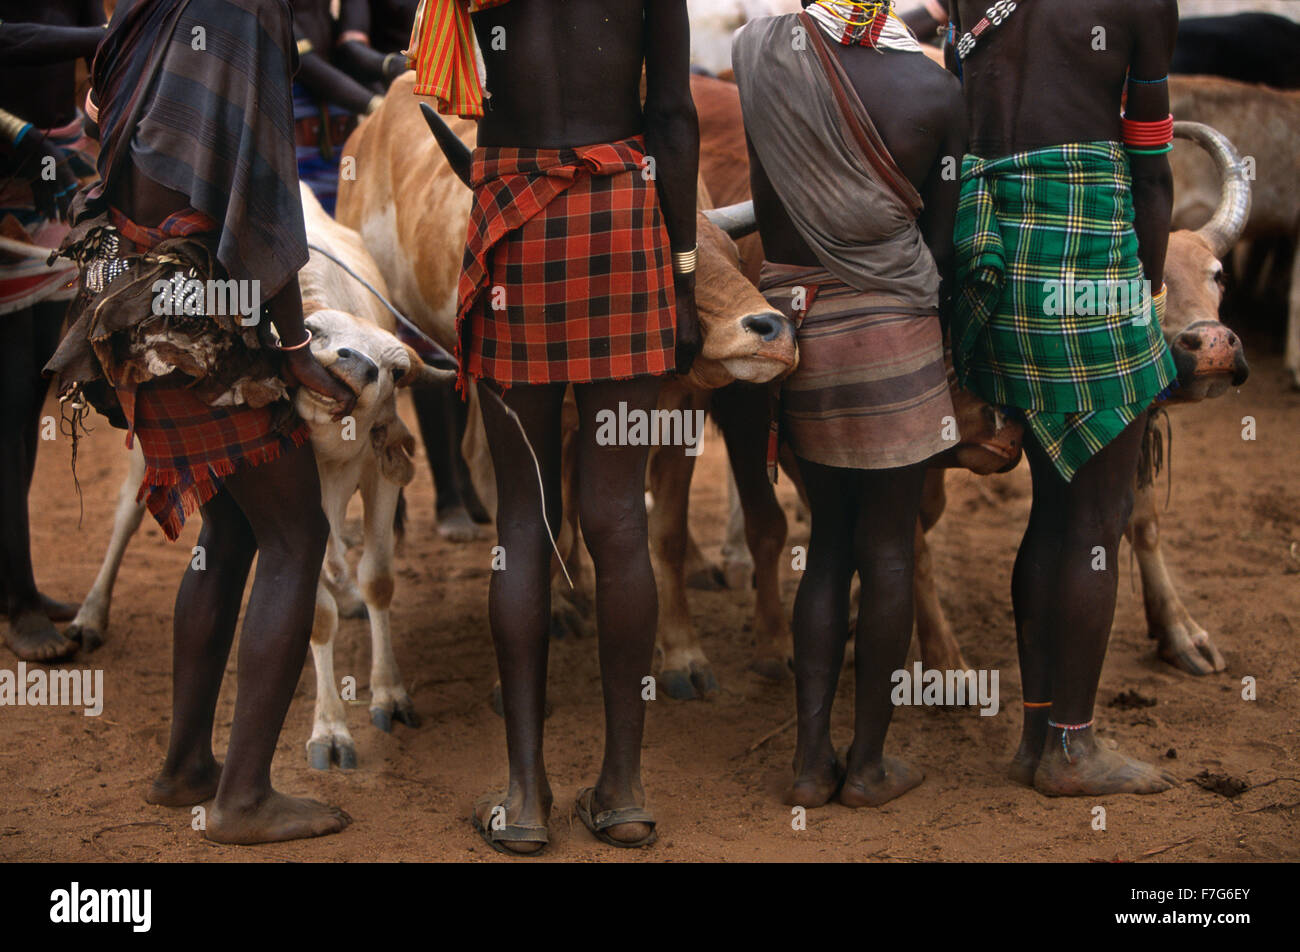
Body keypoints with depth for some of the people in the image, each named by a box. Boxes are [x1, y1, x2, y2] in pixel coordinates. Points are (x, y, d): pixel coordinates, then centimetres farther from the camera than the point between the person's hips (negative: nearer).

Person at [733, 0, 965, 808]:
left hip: (793, 324, 3)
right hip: (895, 331, -2)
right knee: (888, 550, 9)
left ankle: (812, 758, 15)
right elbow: (943, 242, 0)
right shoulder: (937, 91, -7)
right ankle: (869, 761, 16)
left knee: (829, 542, 16)